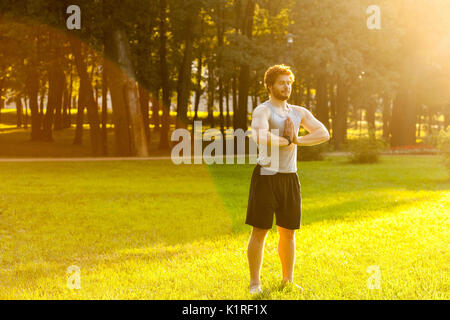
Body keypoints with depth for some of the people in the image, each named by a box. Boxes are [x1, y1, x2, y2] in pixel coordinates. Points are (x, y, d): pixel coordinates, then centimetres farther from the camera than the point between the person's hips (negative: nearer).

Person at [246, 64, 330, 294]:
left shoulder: (299, 112, 13)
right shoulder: (262, 110, -7)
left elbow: (324, 134, 4)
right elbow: (259, 137, -28)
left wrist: (297, 140, -10)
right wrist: (286, 140, -12)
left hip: (290, 178, 6)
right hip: (266, 176, -5)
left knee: (288, 232, 11)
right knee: (259, 232, -3)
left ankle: (288, 280, 22)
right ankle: (255, 284, 5)